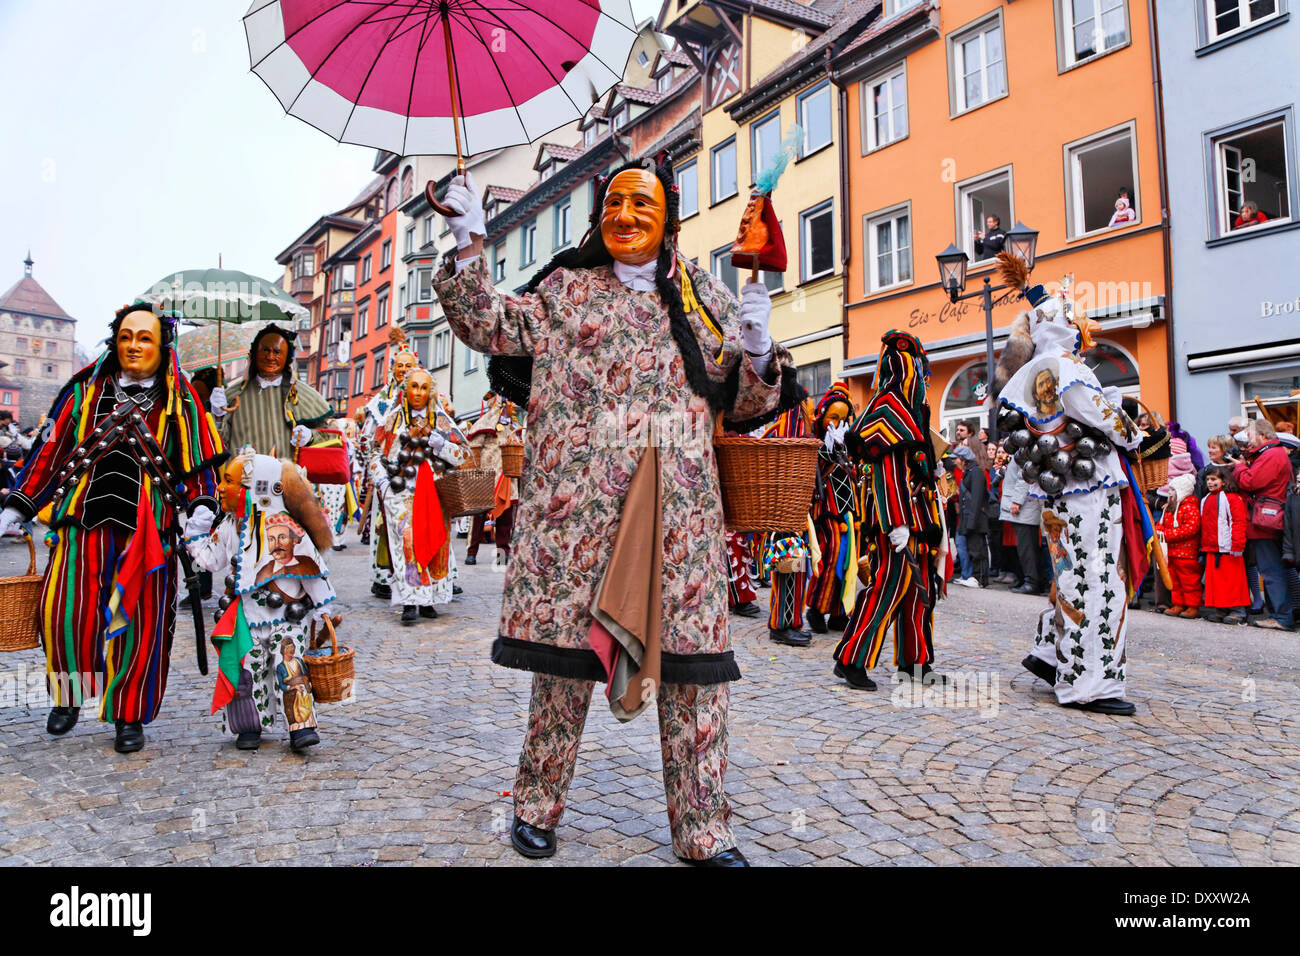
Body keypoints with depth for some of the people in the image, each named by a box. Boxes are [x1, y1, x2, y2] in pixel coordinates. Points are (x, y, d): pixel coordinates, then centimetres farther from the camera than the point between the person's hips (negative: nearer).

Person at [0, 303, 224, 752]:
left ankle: (129, 716, 16)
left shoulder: (179, 401, 9)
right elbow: (51, 453, 16)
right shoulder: (86, 390, 14)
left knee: (140, 623, 0)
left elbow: (199, 463, 6)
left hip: (148, 527, -1)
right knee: (63, 610, -11)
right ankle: (70, 694, 16)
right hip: (83, 518, 1)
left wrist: (201, 510, -10)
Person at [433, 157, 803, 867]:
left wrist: (760, 355, -3)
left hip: (681, 508, 2)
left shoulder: (704, 296, 17)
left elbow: (745, 400, 17)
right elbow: (494, 328, 7)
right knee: (566, 646, 3)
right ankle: (536, 805, 23)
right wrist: (469, 248, -3)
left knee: (692, 658, 2)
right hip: (578, 501, -1)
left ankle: (701, 829, 17)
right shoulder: (565, 288, 15)